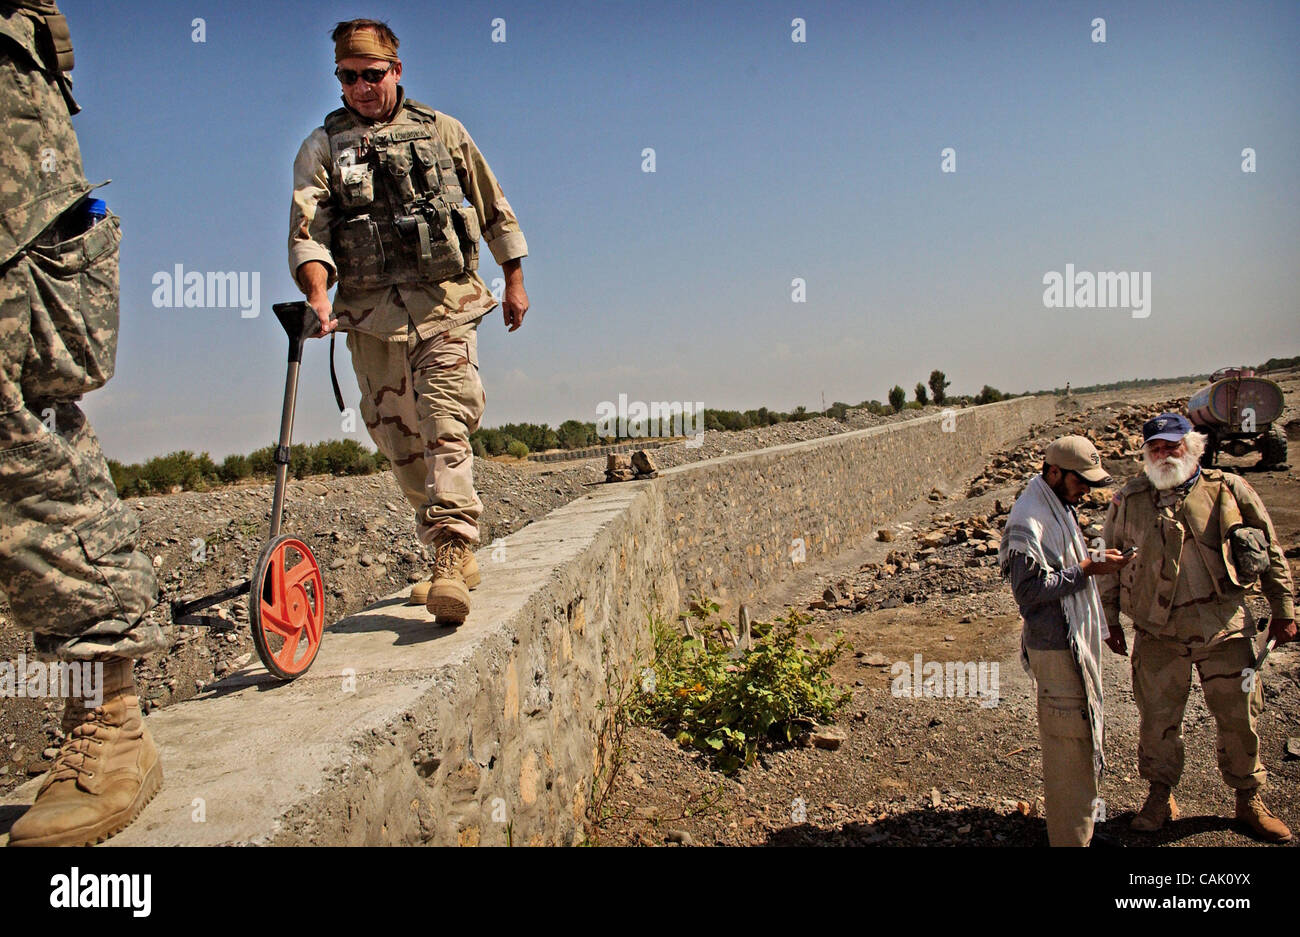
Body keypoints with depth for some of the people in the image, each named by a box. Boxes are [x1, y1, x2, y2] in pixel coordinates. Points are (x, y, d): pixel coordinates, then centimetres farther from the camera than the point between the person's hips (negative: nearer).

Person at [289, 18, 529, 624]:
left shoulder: (441, 131, 11)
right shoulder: (323, 147, 9)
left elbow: (493, 208, 19)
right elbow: (307, 229, -5)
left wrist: (514, 281, 18)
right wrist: (319, 295, -23)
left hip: (444, 303, -2)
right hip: (370, 312, 2)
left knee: (446, 426, -17)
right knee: (398, 439, 6)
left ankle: (450, 559, -24)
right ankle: (456, 557, 20)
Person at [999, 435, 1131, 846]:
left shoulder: (1059, 506, 12)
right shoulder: (1028, 519, -20)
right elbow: (1031, 589, -23)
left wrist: (1096, 561, 7)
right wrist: (1088, 569, -21)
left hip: (1077, 641, 10)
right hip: (1056, 647, -10)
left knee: (1081, 732, 21)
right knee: (1069, 741, -2)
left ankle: (1081, 808, 38)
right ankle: (1071, 835, 9)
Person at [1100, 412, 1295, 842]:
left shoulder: (1229, 490, 0)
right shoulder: (1128, 500, 1)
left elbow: (1270, 551, 9)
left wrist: (1283, 608, 8)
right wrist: (1110, 619, 10)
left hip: (1225, 628, 0)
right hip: (1158, 632, 0)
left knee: (1240, 716, 10)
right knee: (1157, 717, 8)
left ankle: (1249, 799, 30)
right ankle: (1160, 796, 27)